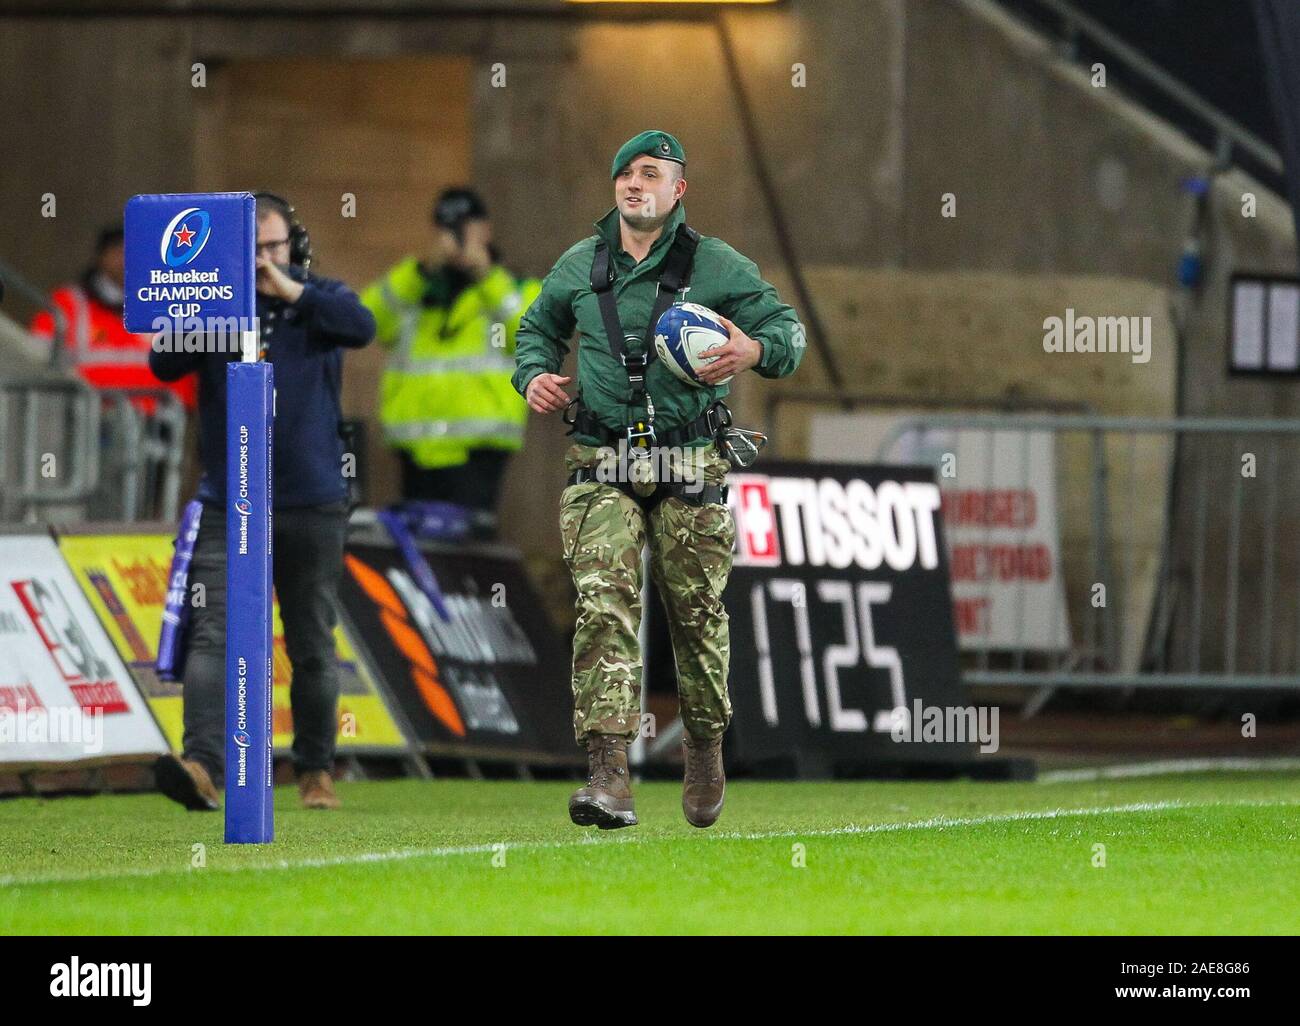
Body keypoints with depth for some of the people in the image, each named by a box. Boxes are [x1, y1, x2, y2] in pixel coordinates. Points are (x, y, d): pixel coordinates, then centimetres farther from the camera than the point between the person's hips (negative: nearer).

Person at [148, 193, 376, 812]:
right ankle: (202, 764, -29)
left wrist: (291, 292, -23)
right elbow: (164, 366, -9)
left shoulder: (319, 299, 3)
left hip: (312, 505, 1)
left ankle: (315, 771, 24)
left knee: (312, 647, 10)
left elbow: (362, 328, -17)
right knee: (214, 637, -16)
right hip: (229, 506, -1)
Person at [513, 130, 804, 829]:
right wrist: (535, 374, 6)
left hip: (689, 465, -1)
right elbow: (538, 327, 27)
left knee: (697, 613, 7)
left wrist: (755, 350, -20)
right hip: (601, 469, 1)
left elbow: (787, 329, 3)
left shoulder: (717, 267, 3)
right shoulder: (578, 268, 11)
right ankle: (608, 778, -23)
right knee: (604, 609, -15)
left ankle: (705, 746, 33)